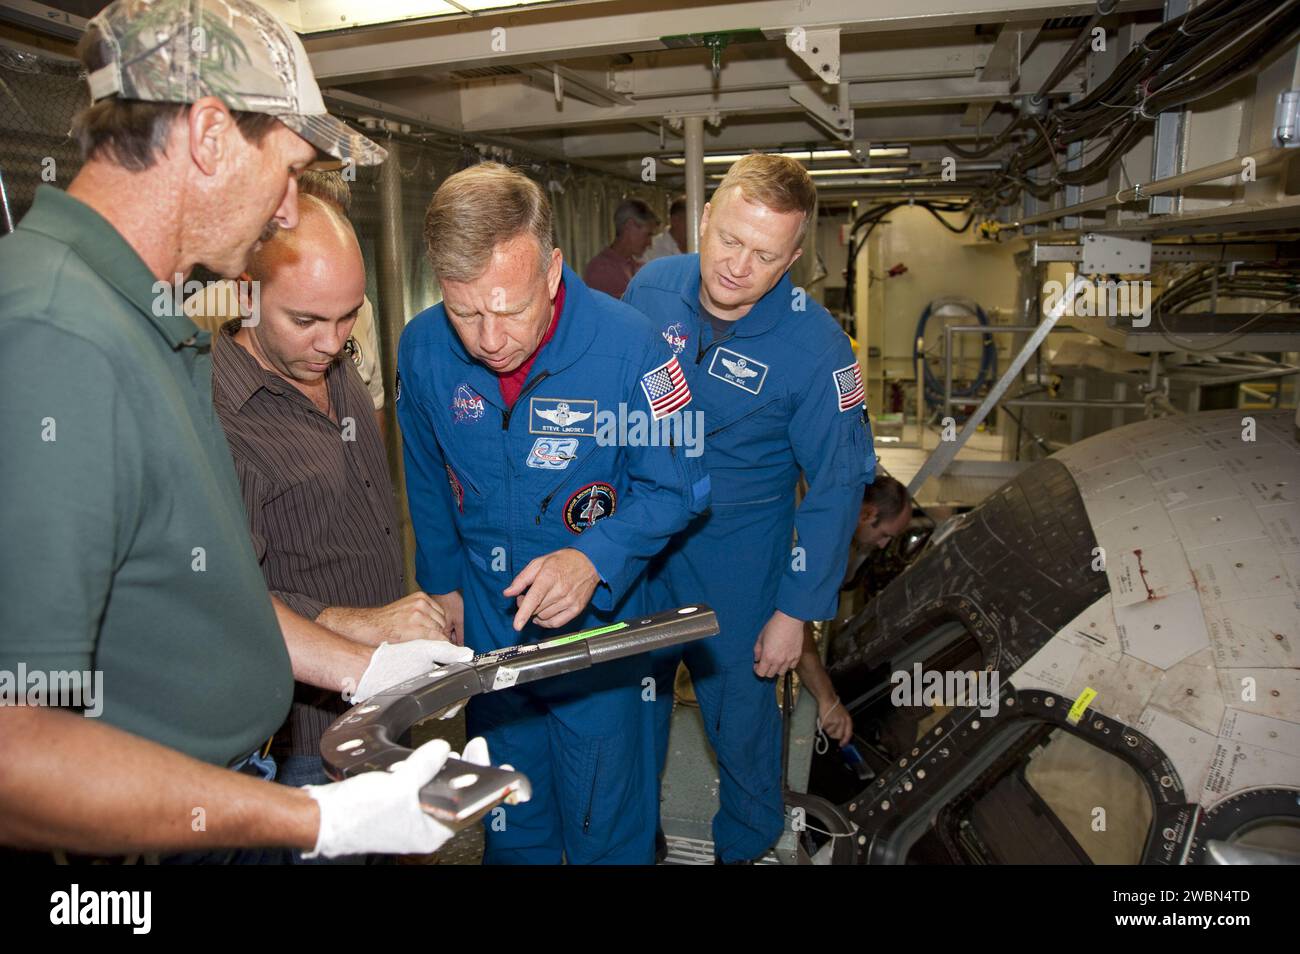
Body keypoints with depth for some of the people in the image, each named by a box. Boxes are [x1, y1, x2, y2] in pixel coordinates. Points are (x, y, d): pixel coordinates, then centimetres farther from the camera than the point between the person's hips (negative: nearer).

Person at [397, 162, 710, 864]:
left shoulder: (627, 344, -24)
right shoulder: (422, 348, -12)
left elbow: (676, 486, -15)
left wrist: (594, 558, -30)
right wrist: (442, 583, 11)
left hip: (598, 628, -3)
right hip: (487, 624, 3)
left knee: (605, 828, 17)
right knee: (510, 826, 25)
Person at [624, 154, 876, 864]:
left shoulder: (815, 347, -21)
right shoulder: (651, 286, -11)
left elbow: (836, 485, -13)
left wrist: (795, 611, -12)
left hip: (737, 570, -3)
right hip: (634, 545, 4)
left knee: (739, 712, 16)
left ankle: (743, 846, 47)